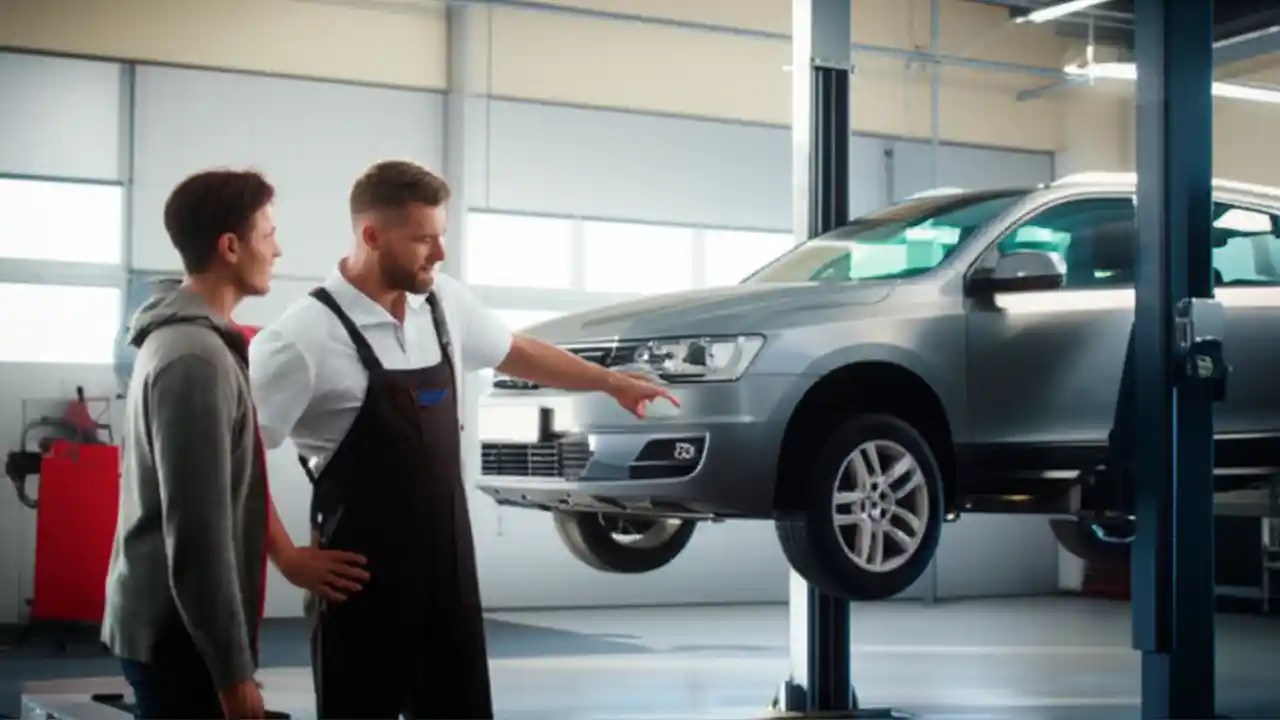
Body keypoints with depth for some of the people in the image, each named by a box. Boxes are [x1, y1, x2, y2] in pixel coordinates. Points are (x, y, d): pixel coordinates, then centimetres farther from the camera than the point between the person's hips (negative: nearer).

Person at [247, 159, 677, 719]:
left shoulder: (445, 302, 3)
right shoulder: (307, 336, -18)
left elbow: (517, 353, 22)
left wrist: (614, 383, 28)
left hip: (448, 563, 6)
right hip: (363, 577, -6)